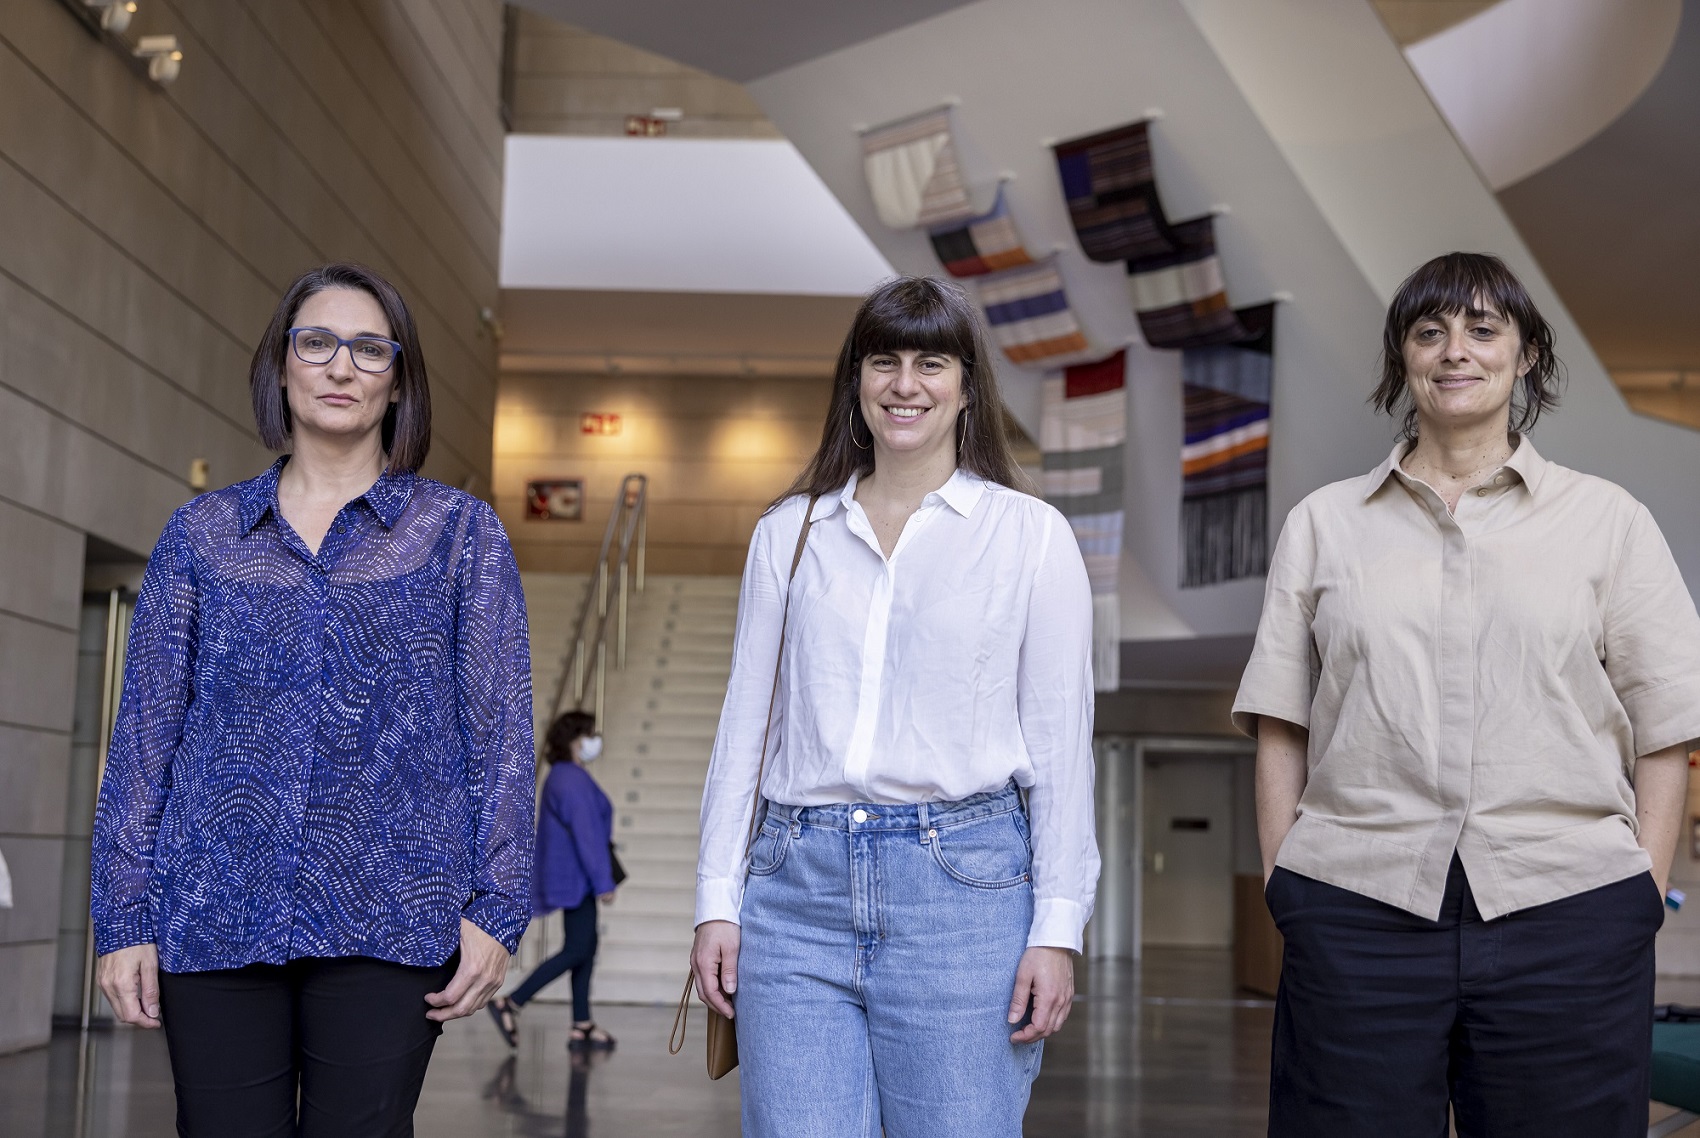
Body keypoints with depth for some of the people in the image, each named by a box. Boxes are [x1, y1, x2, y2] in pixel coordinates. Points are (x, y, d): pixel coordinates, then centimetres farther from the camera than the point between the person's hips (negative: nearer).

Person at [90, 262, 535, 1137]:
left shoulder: (461, 532, 7)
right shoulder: (202, 533, 11)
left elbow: (500, 734, 3)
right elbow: (146, 731, 9)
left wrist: (495, 909, -5)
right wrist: (124, 917, 3)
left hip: (388, 920, -1)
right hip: (217, 912, 2)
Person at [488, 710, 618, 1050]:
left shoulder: (562, 777, 16)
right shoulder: (574, 781, -17)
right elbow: (586, 833, -21)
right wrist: (603, 882, -20)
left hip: (571, 878, 11)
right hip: (577, 878, -11)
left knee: (586, 948, 11)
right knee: (577, 950, -9)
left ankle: (582, 1027, 13)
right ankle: (511, 1004, -10)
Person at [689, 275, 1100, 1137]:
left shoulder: (1031, 535, 4)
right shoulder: (789, 532, 11)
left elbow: (1059, 745, 1)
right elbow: (743, 725, 12)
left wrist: (1057, 927, -4)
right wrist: (716, 900, 6)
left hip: (963, 886, -2)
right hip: (797, 886, 2)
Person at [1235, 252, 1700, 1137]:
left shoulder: (1606, 520, 10)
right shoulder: (1323, 523, 13)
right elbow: (1280, 725, 10)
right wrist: (1282, 881, 1)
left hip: (1564, 907, 0)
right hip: (1355, 912, 1)